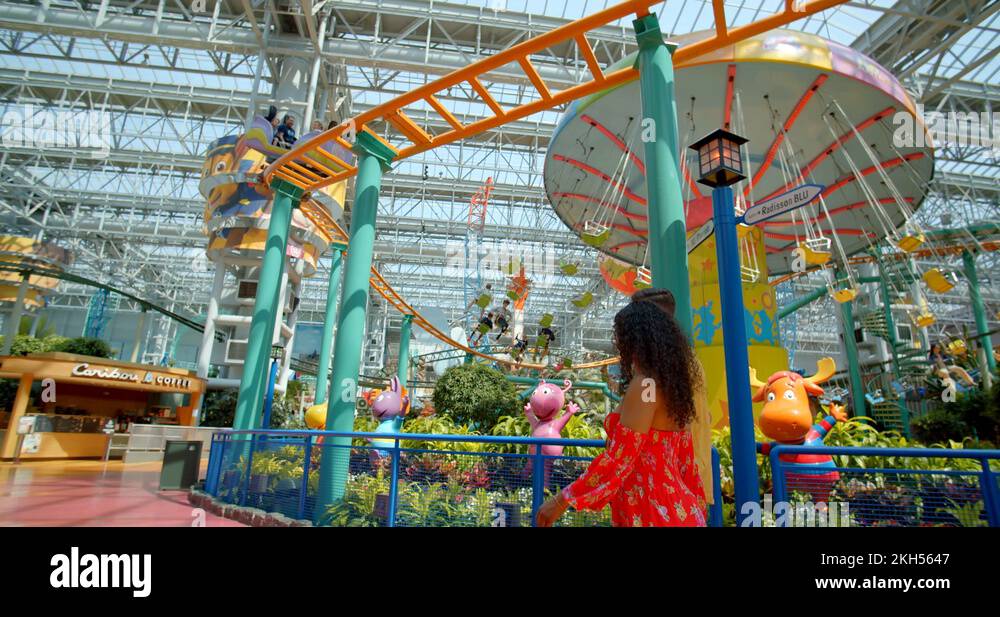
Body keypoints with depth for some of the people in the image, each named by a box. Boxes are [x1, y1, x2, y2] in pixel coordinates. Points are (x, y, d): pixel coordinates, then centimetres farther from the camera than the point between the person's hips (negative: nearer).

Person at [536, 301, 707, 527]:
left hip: (652, 515, -8)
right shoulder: (671, 387, 9)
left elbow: (619, 459, -22)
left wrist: (562, 500, -18)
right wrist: (695, 511, 22)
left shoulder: (644, 385, -18)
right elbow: (684, 460, 14)